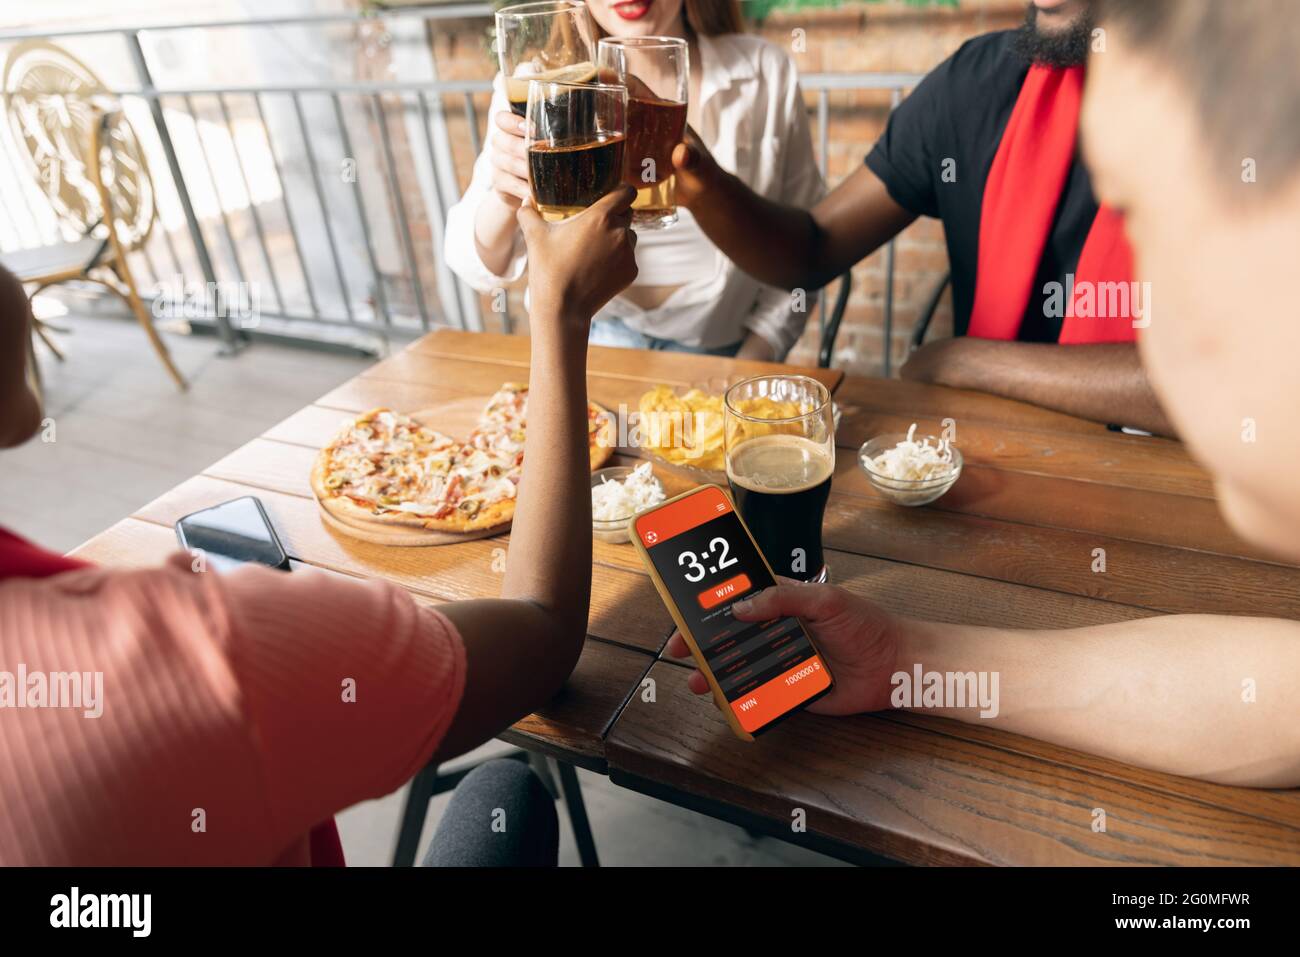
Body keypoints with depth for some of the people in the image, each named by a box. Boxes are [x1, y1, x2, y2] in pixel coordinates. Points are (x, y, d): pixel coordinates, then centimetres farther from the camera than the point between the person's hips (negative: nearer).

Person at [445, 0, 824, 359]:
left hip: (722, 349, 1)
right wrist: (504, 202, -35)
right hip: (595, 338, 0)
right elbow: (483, 269, -12)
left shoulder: (767, 72, -6)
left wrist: (750, 364, -6)